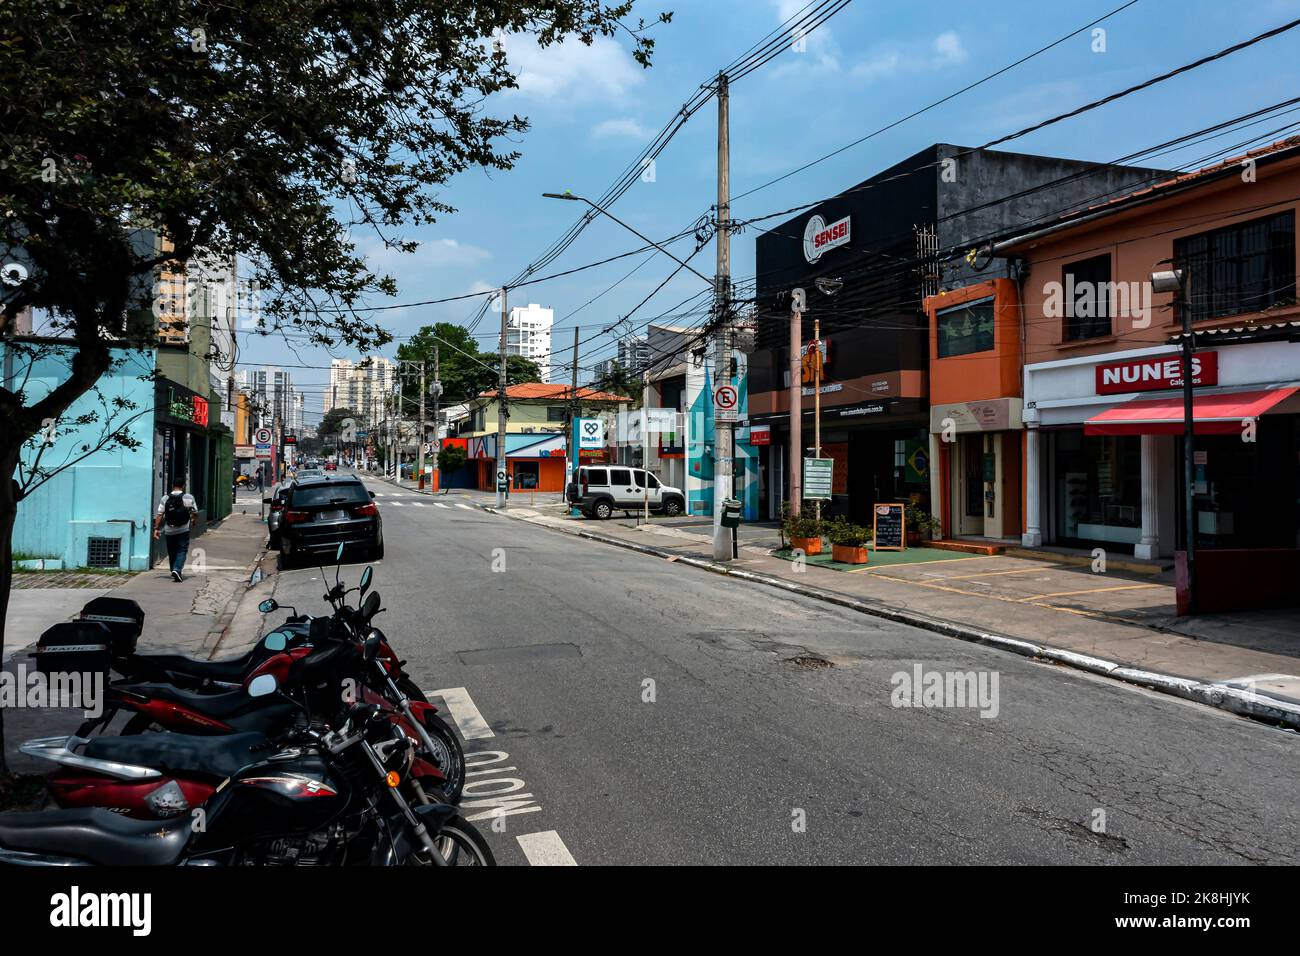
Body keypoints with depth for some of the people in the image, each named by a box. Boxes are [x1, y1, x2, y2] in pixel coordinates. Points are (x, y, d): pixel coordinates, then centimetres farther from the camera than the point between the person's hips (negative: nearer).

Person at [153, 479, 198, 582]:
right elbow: (195, 514, 1)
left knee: (171, 552, 16)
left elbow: (159, 515, -7)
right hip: (183, 530, -2)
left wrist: (156, 529, -5)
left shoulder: (165, 498, -1)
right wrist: (192, 520, 22)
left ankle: (174, 572, 27)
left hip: (169, 530, 2)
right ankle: (177, 570, -22)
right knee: (182, 551, -1)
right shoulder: (189, 497, -3)